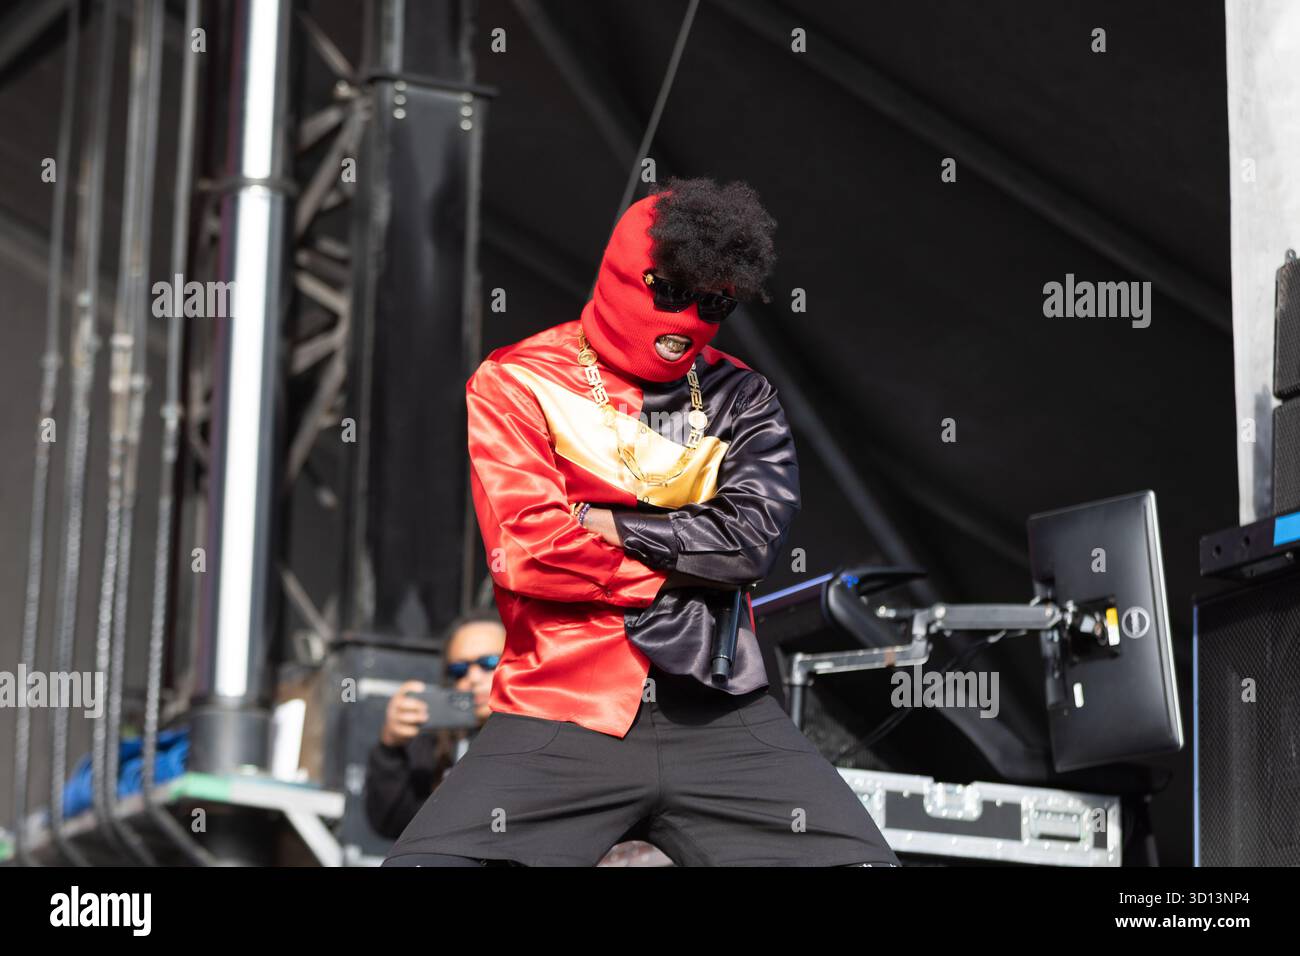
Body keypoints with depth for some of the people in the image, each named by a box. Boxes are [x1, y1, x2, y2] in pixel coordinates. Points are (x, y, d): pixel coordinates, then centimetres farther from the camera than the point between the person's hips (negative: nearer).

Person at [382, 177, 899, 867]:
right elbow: (528, 552, -9)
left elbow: (754, 536, -2)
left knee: (861, 858, -15)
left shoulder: (740, 398, 14)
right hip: (560, 713, -3)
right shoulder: (516, 385, 3)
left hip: (719, 714, 3)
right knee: (426, 858, -24)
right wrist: (686, 570, -1)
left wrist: (606, 524, -5)